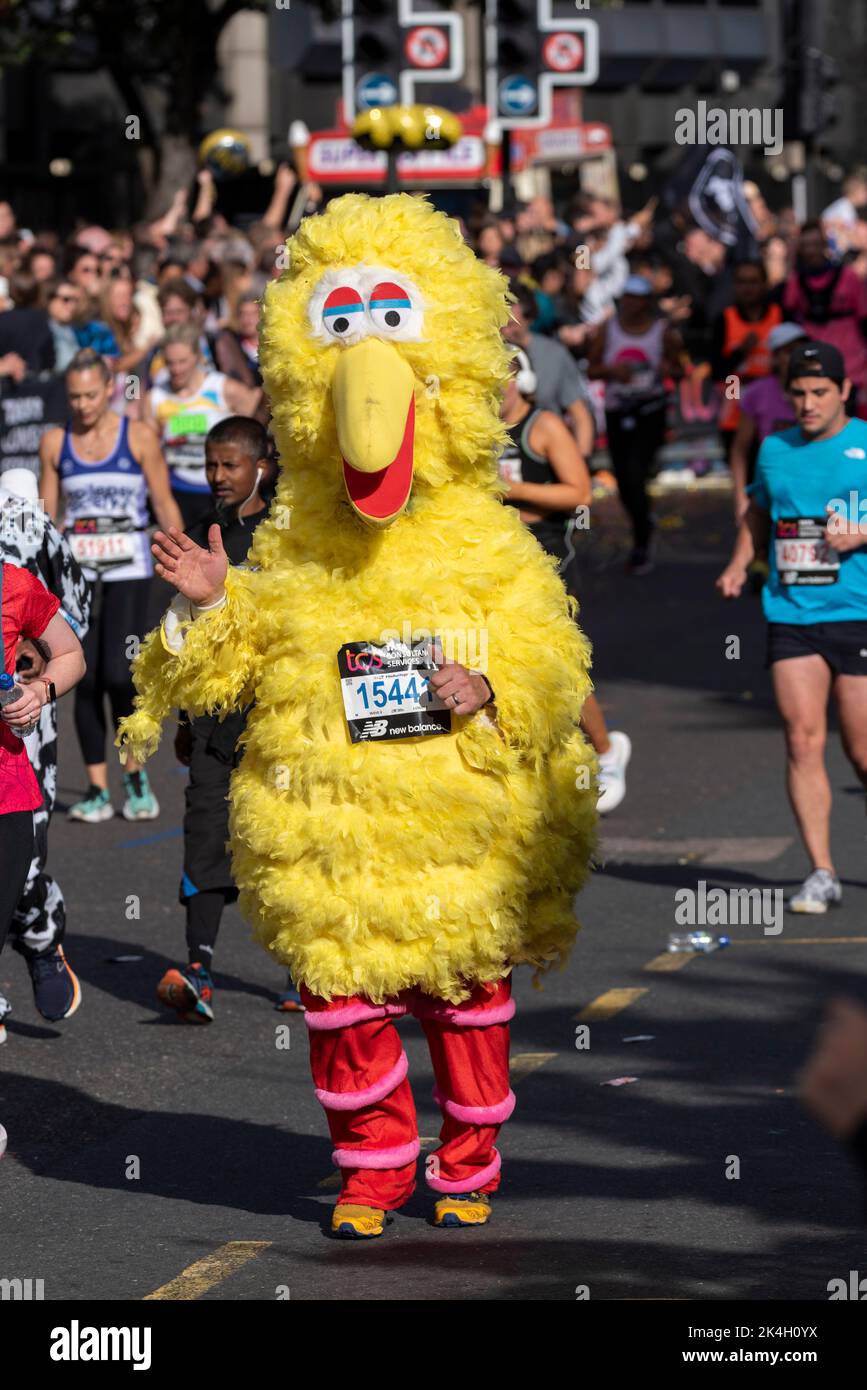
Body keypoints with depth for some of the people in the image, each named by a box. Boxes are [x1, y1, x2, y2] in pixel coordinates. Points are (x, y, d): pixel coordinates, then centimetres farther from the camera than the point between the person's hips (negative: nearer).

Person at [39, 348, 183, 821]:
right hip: (76, 569, 3)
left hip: (128, 570, -3)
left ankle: (135, 777, 6)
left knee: (119, 675, -13)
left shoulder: (138, 438, 0)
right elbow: (46, 514, 11)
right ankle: (97, 790, 7)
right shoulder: (55, 443, 6)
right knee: (86, 682, 0)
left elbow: (164, 504, 3)